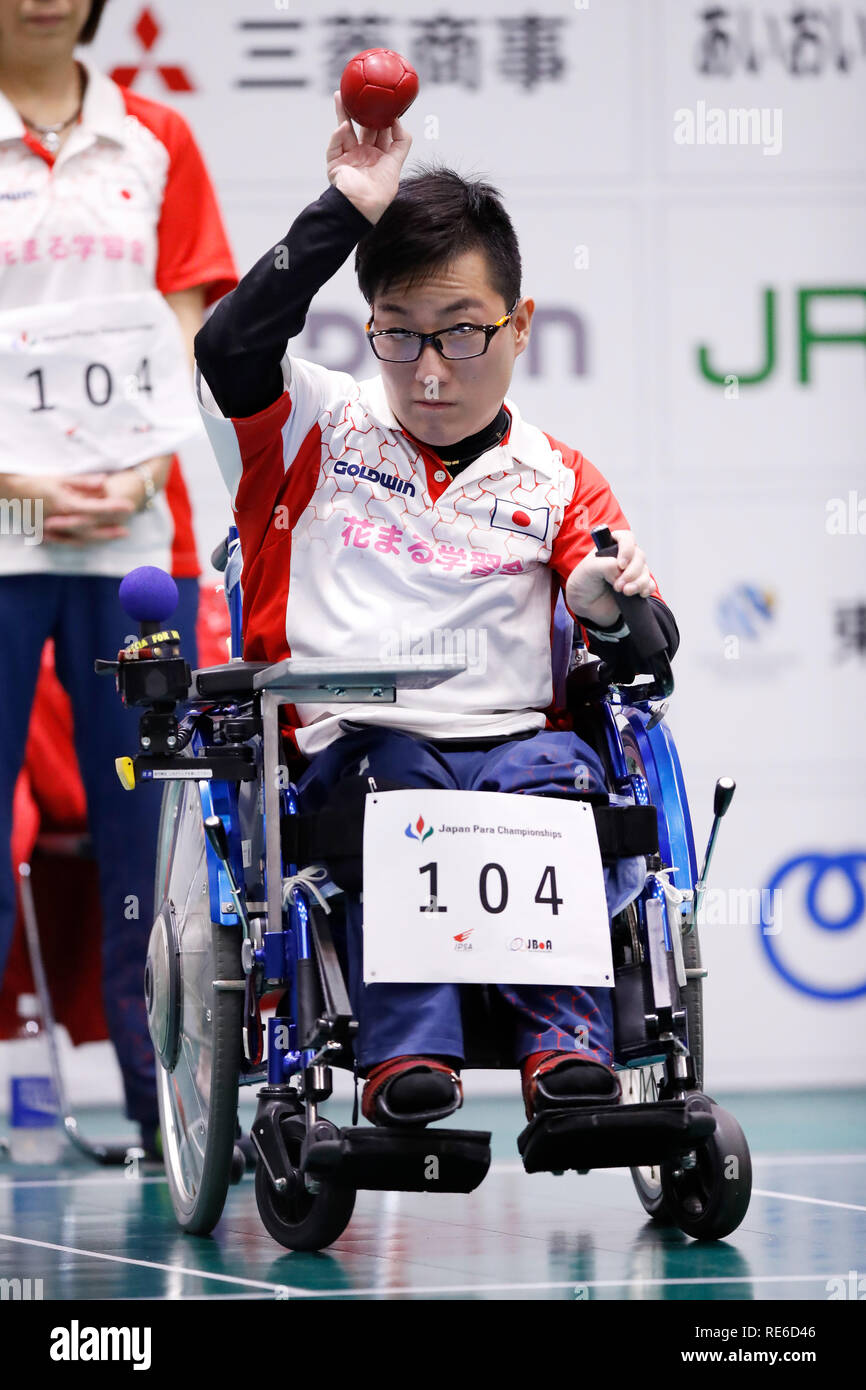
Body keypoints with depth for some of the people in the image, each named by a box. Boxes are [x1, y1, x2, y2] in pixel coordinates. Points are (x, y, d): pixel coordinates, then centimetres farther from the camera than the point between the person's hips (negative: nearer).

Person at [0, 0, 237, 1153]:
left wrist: (141, 476, -6)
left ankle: (166, 1095, 9)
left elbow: (181, 327, 8)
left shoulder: (156, 140, 10)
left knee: (145, 813, 4)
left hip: (139, 531, 3)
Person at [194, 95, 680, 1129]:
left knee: (559, 776, -31)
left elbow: (645, 651, 10)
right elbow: (229, 350, -7)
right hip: (351, 740, -1)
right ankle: (404, 1048, -42)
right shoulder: (317, 431, 14)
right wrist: (342, 218, -9)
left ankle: (566, 1039, -34)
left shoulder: (557, 484, 16)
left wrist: (610, 606, -16)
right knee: (396, 791, -34)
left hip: (509, 736, 1)